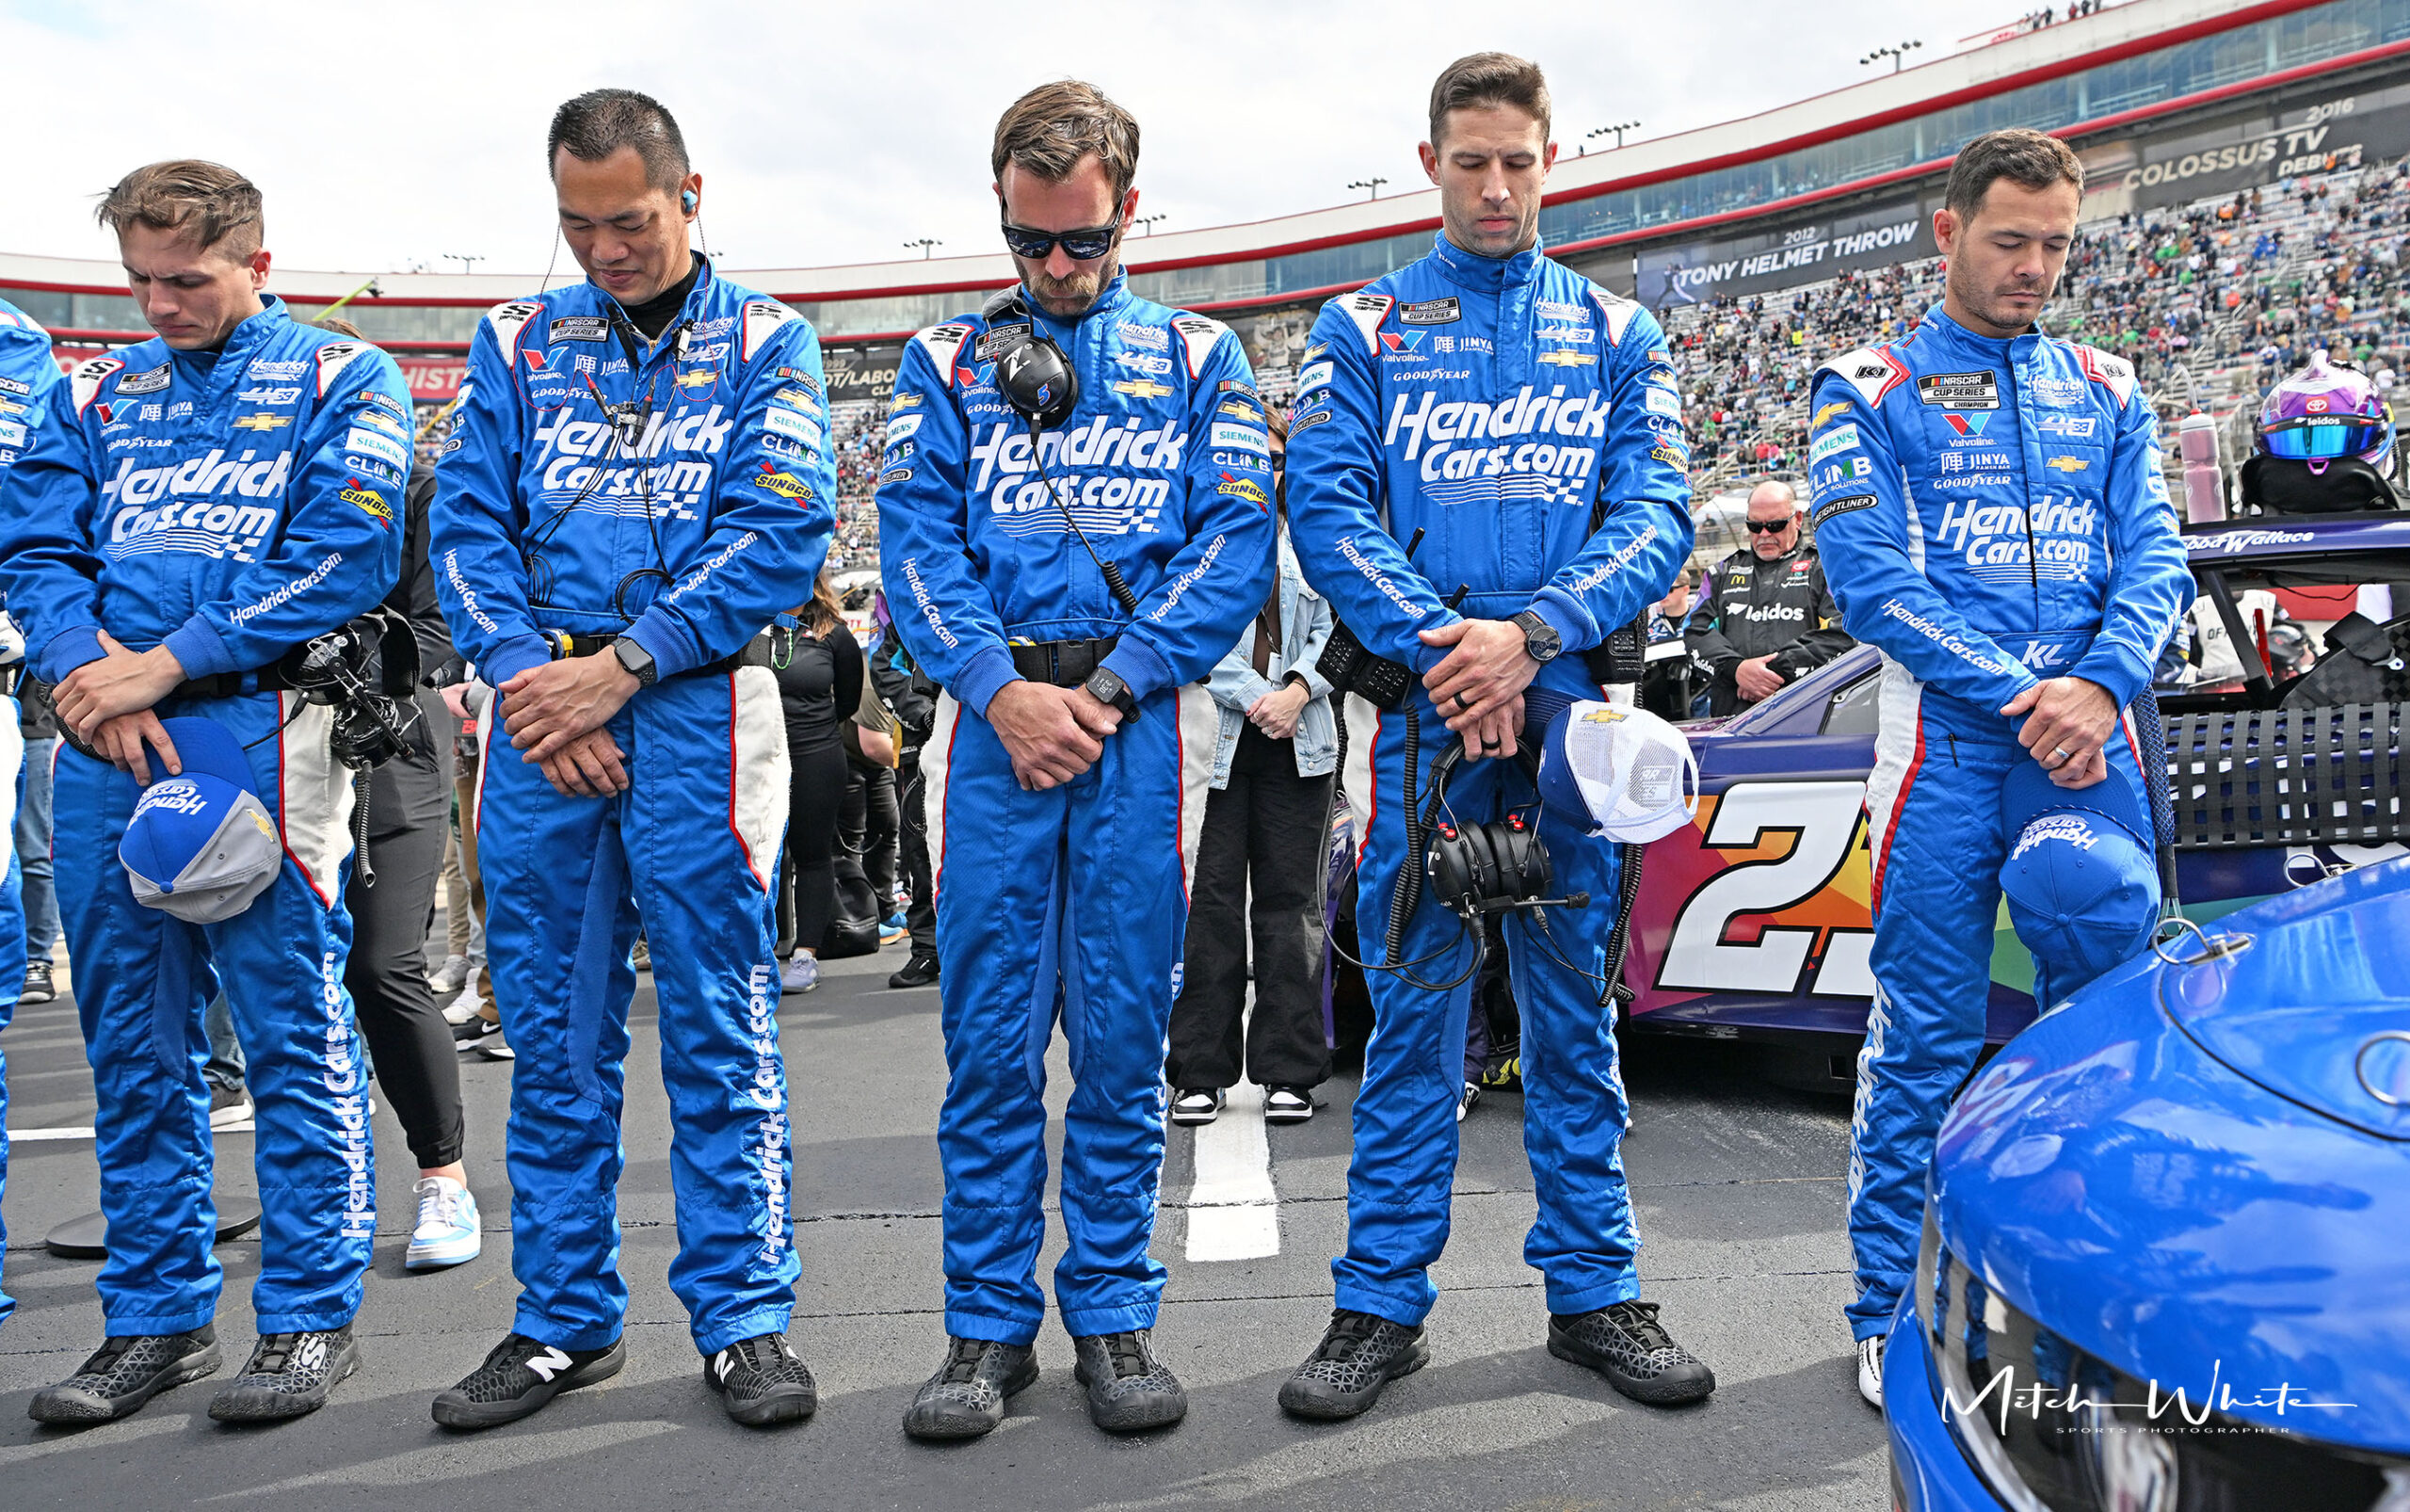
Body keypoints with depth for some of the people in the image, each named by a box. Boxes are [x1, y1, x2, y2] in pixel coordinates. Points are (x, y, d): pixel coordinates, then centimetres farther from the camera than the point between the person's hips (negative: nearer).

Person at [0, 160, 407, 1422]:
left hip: (256, 727, -5)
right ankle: (154, 1318, 20)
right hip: (103, 745, 5)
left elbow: (347, 557, -8)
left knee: (293, 1030, -4)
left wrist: (162, 666, -11)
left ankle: (310, 1317, 6)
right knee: (132, 1042, 9)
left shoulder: (339, 382, 5)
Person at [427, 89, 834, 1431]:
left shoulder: (765, 342, 5)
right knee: (556, 1033, 8)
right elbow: (470, 528, 8)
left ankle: (743, 1319, 9)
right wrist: (525, 678, -9)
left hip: (697, 705, -3)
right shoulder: (518, 345, 15)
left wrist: (620, 668, -13)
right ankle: (565, 1321, 20)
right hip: (539, 712, 3)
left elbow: (781, 533, -7)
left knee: (720, 1029, -1)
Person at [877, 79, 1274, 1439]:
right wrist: (1004, 692, -12)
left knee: (1124, 1029, 3)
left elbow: (1238, 544, 1)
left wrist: (1108, 686, -11)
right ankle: (992, 1325, 11)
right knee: (990, 1031, 1)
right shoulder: (949, 361, 14)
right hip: (995, 715, 1)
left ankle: (1115, 1313, 14)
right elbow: (916, 540, 3)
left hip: (1142, 717, 0)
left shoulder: (1199, 358, 12)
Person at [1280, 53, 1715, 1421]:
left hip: (1571, 703, 2)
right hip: (1420, 704, -1)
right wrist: (1443, 645, -15)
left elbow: (1657, 515, 2)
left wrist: (1533, 633, -15)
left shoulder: (1618, 336, 13)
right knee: (1414, 1008, 1)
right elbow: (1326, 508, -2)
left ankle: (1595, 1288, 18)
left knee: (1576, 1006, 7)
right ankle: (1385, 1304, 11)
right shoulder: (1366, 328, 10)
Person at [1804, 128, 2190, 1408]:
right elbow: (1873, 584, -7)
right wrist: (2025, 703, -15)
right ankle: (1895, 1314, 10)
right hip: (1949, 742, -4)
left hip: (2094, 739, 4)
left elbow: (2155, 557, 6)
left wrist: (2101, 686, -14)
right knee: (1926, 1041, -1)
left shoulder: (2106, 392, 16)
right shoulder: (1870, 389, 4)